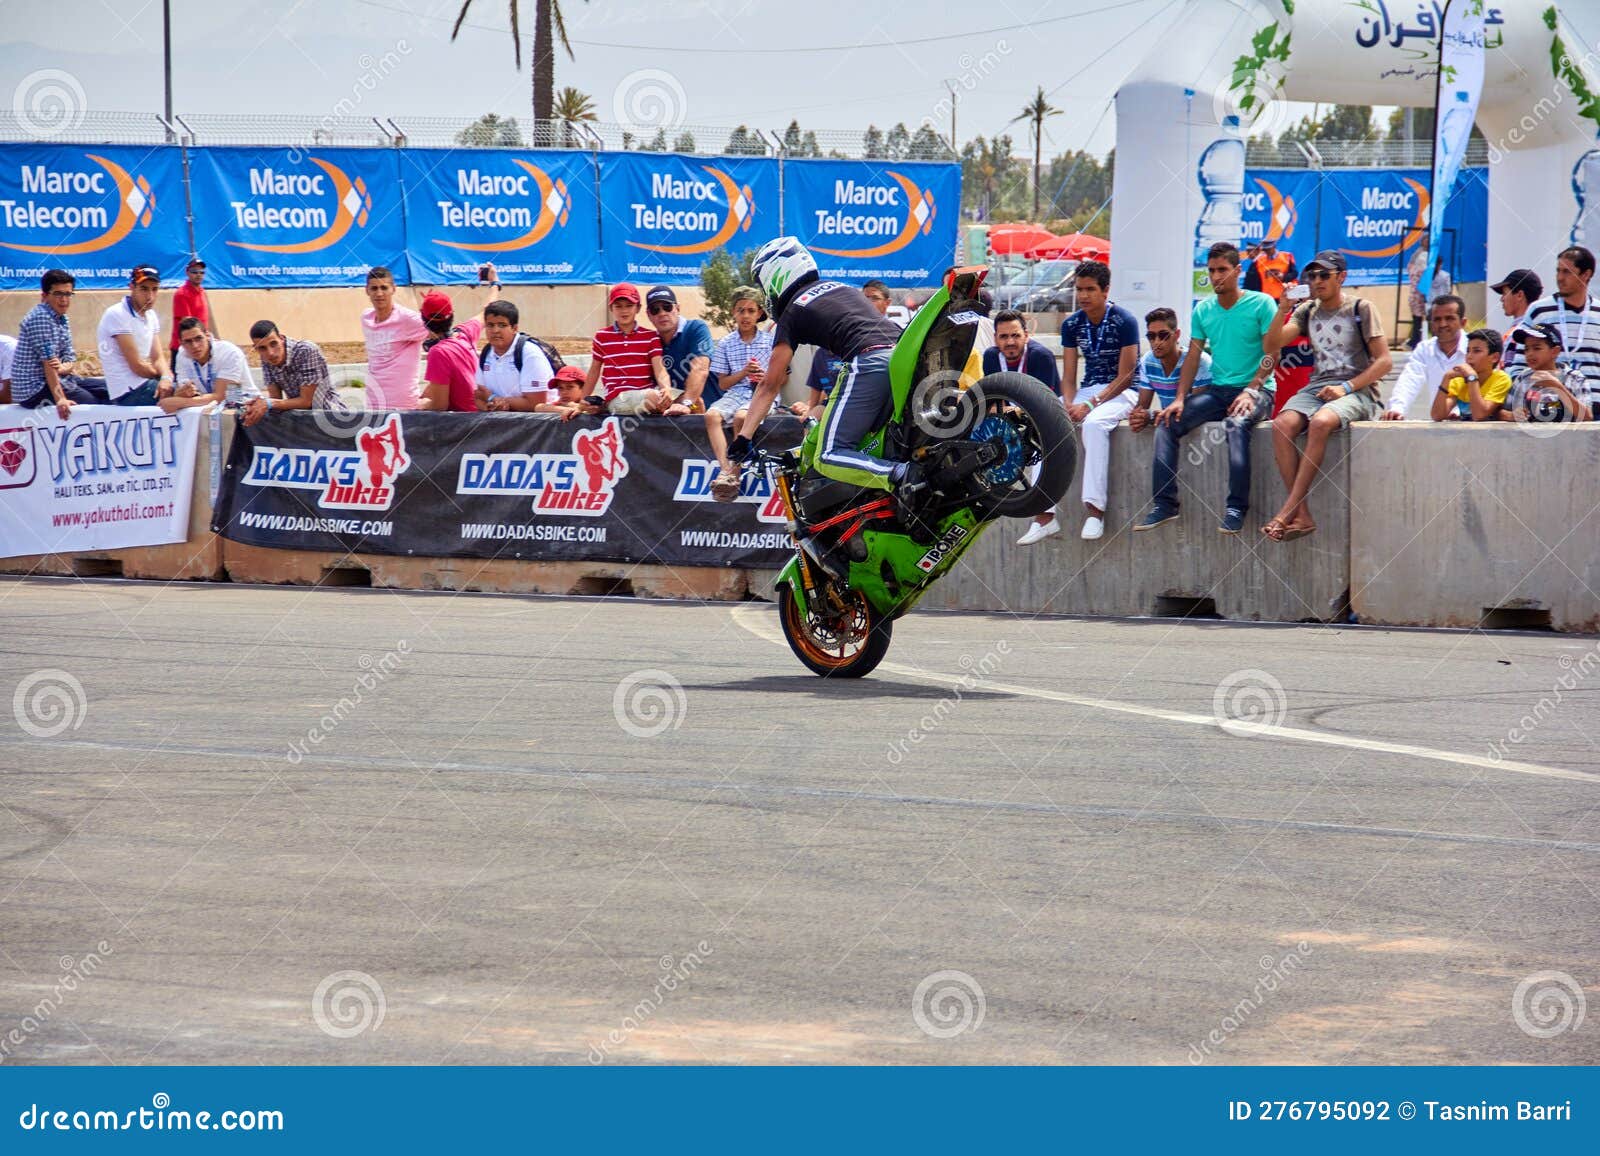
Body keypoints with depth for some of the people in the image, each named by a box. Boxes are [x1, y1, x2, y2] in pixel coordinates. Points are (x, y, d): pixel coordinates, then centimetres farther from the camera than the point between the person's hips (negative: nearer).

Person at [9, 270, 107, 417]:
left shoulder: (61, 319, 12)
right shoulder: (41, 318, -17)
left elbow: (71, 359, 8)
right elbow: (48, 361, -24)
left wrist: (64, 368, -18)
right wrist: (60, 399, -31)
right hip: (34, 389, -10)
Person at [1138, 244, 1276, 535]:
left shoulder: (1261, 304, -4)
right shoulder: (1203, 310, 12)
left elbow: (1271, 354, -9)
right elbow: (1193, 357, 10)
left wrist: (1250, 391, -21)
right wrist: (1180, 399, -3)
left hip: (1256, 390, -6)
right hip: (1217, 390, 6)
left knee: (1236, 424, -38)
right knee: (1167, 422, -14)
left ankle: (1236, 507, -36)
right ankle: (1164, 504, -15)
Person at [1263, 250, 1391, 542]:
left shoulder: (1361, 309, 3)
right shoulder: (1307, 311, 17)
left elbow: (1383, 361, -2)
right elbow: (1272, 345, 9)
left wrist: (1346, 387, -14)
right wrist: (1283, 310, -6)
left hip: (1356, 390, -5)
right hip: (1317, 386, 5)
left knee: (1320, 423, -37)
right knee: (1282, 425, -28)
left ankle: (1288, 510, -35)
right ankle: (1302, 516, -31)